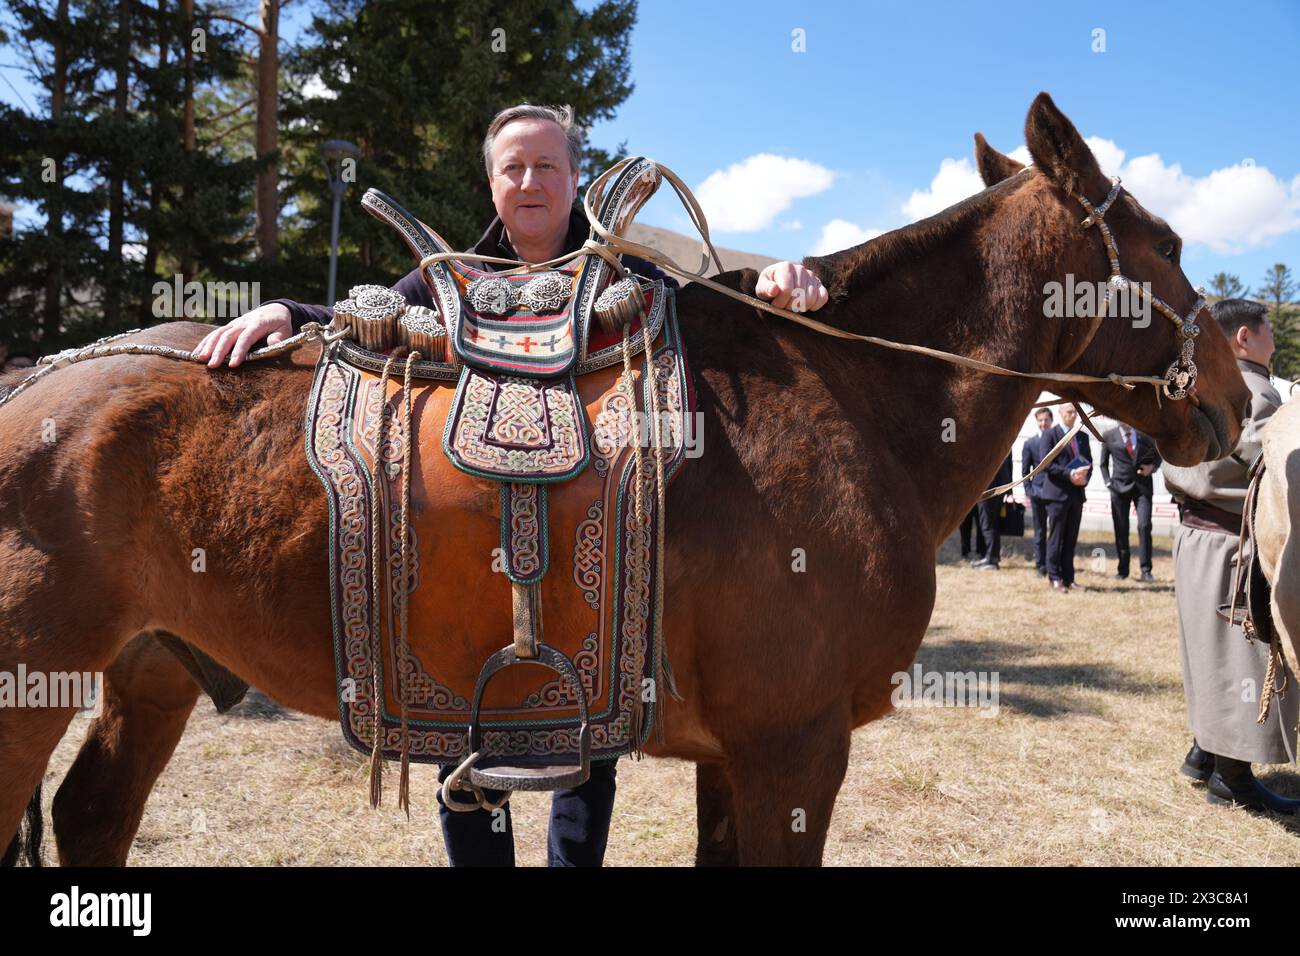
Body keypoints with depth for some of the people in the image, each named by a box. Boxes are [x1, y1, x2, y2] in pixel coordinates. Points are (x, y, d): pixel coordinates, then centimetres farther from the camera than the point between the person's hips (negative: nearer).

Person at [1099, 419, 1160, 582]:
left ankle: (1145, 570, -6)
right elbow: (1104, 463, 11)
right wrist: (1108, 482, 0)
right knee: (1121, 530, 3)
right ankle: (1123, 569, 13)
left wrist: (1152, 466, -3)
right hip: (1120, 486, 0)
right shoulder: (1109, 436, 3)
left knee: (1144, 526, -11)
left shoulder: (1145, 434, 4)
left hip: (1143, 486, 0)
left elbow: (1157, 454, 17)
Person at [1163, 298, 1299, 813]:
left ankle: (1204, 751, 31)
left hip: (1194, 535, 9)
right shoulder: (1255, 395, -16)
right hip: (1234, 544, -9)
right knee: (1243, 656, 0)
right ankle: (1232, 776, 9)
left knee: (1215, 651, 20)